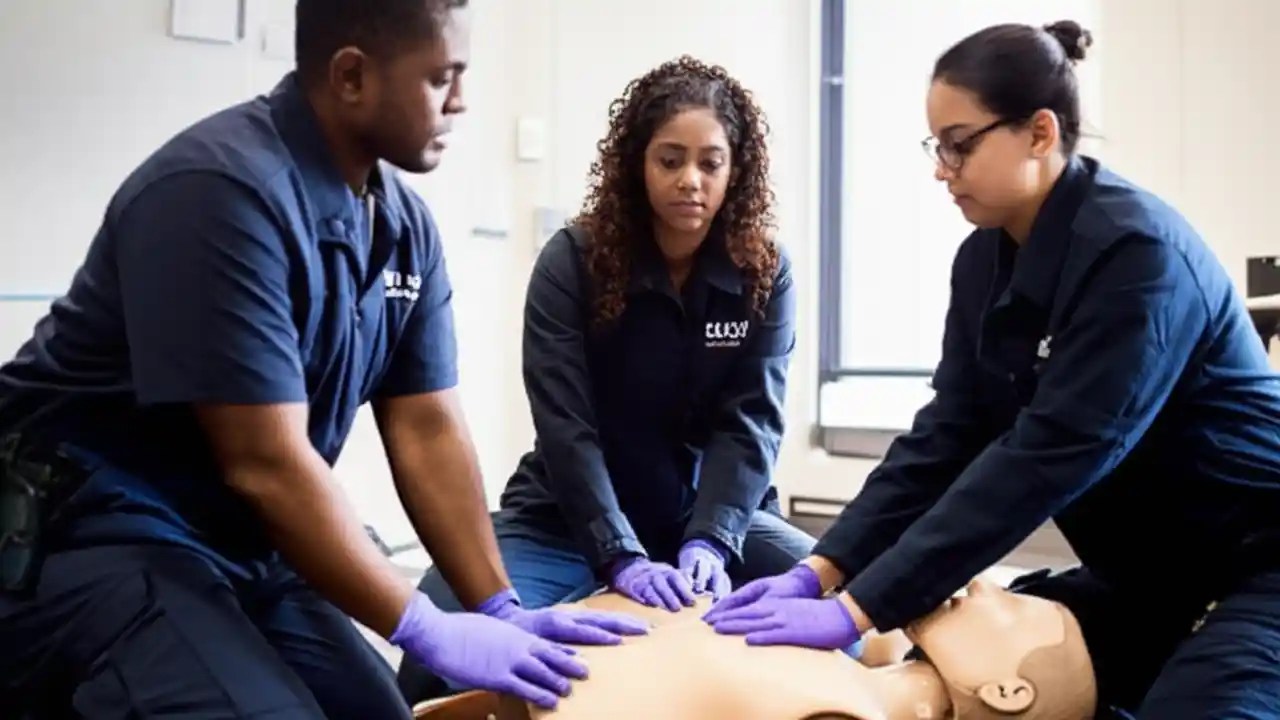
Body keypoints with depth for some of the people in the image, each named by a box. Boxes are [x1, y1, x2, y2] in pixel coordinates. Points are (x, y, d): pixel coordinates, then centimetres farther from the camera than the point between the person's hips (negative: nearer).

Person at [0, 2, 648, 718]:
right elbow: (266, 463, -26)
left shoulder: (405, 224, 1)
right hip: (93, 527, -8)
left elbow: (429, 430, 0)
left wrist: (502, 609, -8)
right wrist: (427, 629, -21)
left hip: (241, 540, 8)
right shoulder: (223, 189, -24)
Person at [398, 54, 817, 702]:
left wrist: (711, 541, -28)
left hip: (715, 511, 2)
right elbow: (566, 425, -20)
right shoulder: (573, 262, -13)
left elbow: (750, 421, -12)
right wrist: (620, 556, -30)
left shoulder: (764, 273, -6)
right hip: (573, 515, -2)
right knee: (442, 631, -26)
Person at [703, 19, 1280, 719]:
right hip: (1146, 566, 7)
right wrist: (821, 569, -16)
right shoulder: (985, 257, -2)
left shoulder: (1137, 252, -27)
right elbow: (945, 435, -5)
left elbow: (1045, 458, -33)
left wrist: (859, 608, -34)